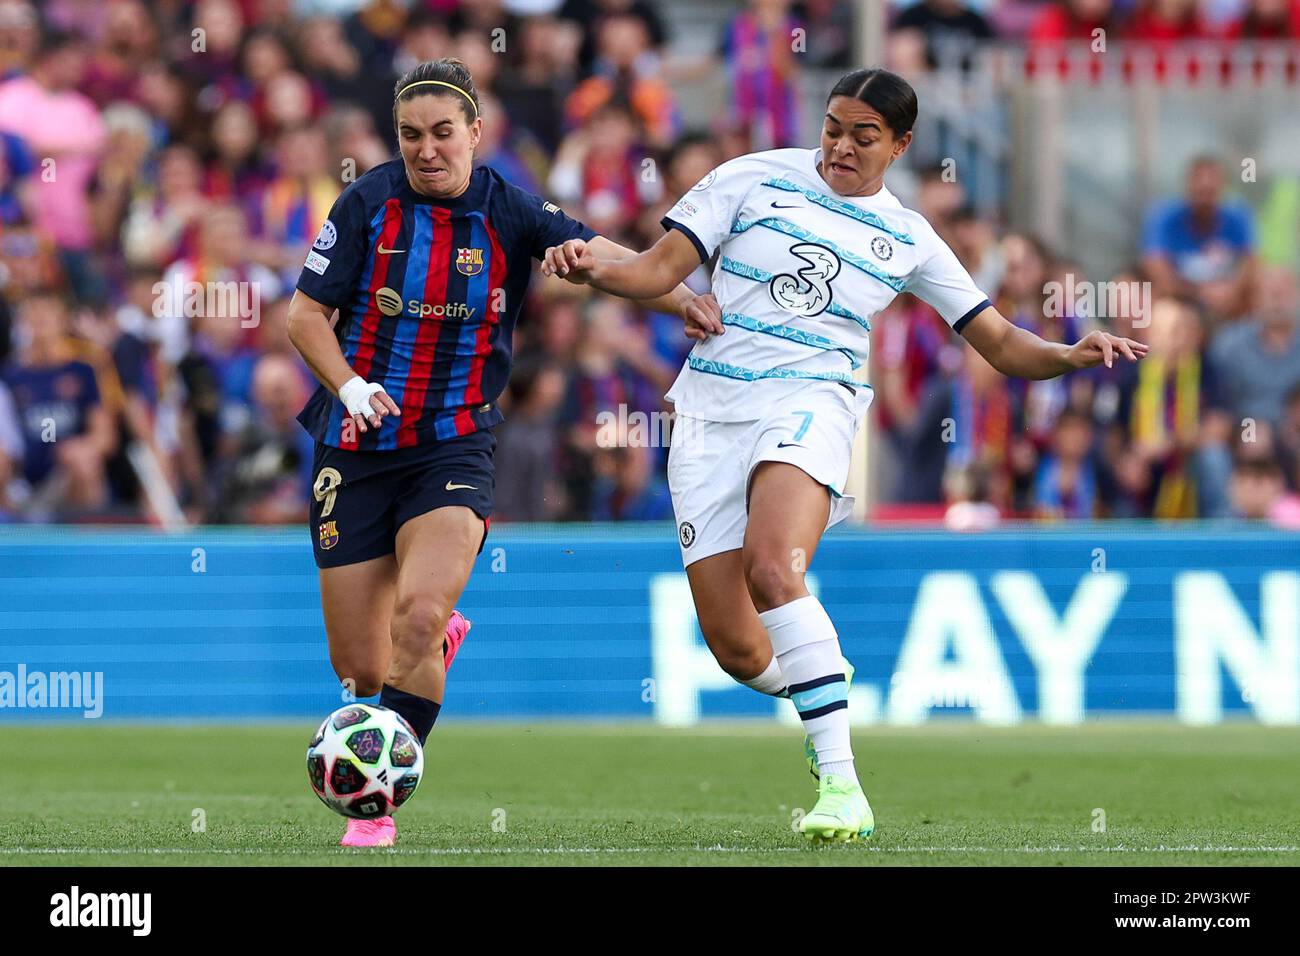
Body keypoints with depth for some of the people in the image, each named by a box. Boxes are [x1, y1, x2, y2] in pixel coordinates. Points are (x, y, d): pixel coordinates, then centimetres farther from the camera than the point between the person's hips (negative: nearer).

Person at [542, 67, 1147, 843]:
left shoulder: (907, 238, 12)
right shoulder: (755, 179, 9)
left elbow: (1003, 346, 14)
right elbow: (660, 270, 6)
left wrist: (1072, 355, -5)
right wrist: (595, 269, -14)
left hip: (810, 406, -2)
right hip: (711, 405, 2)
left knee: (772, 570, -32)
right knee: (736, 647, -4)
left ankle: (841, 782, -34)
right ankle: (821, 688, 34)